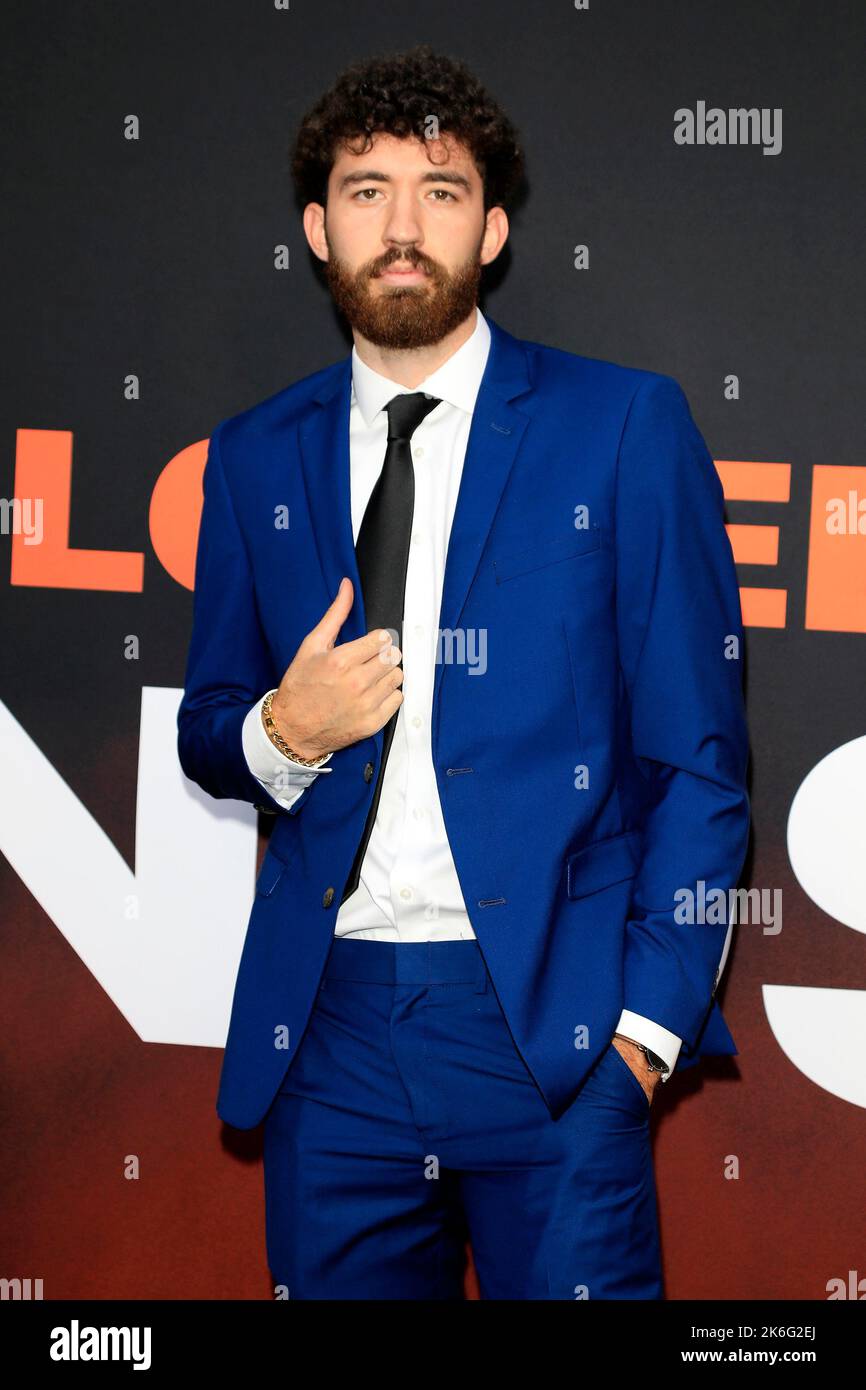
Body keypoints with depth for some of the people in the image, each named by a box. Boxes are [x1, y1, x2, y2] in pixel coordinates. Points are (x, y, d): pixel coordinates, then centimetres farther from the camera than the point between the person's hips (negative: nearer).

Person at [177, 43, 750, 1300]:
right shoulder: (256, 457, 10)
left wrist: (653, 1011, -8)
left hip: (553, 1018, -3)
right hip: (326, 1026, 3)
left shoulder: (623, 426, 0)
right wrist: (281, 734, -7)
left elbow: (698, 749, -1)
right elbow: (206, 728, 17)